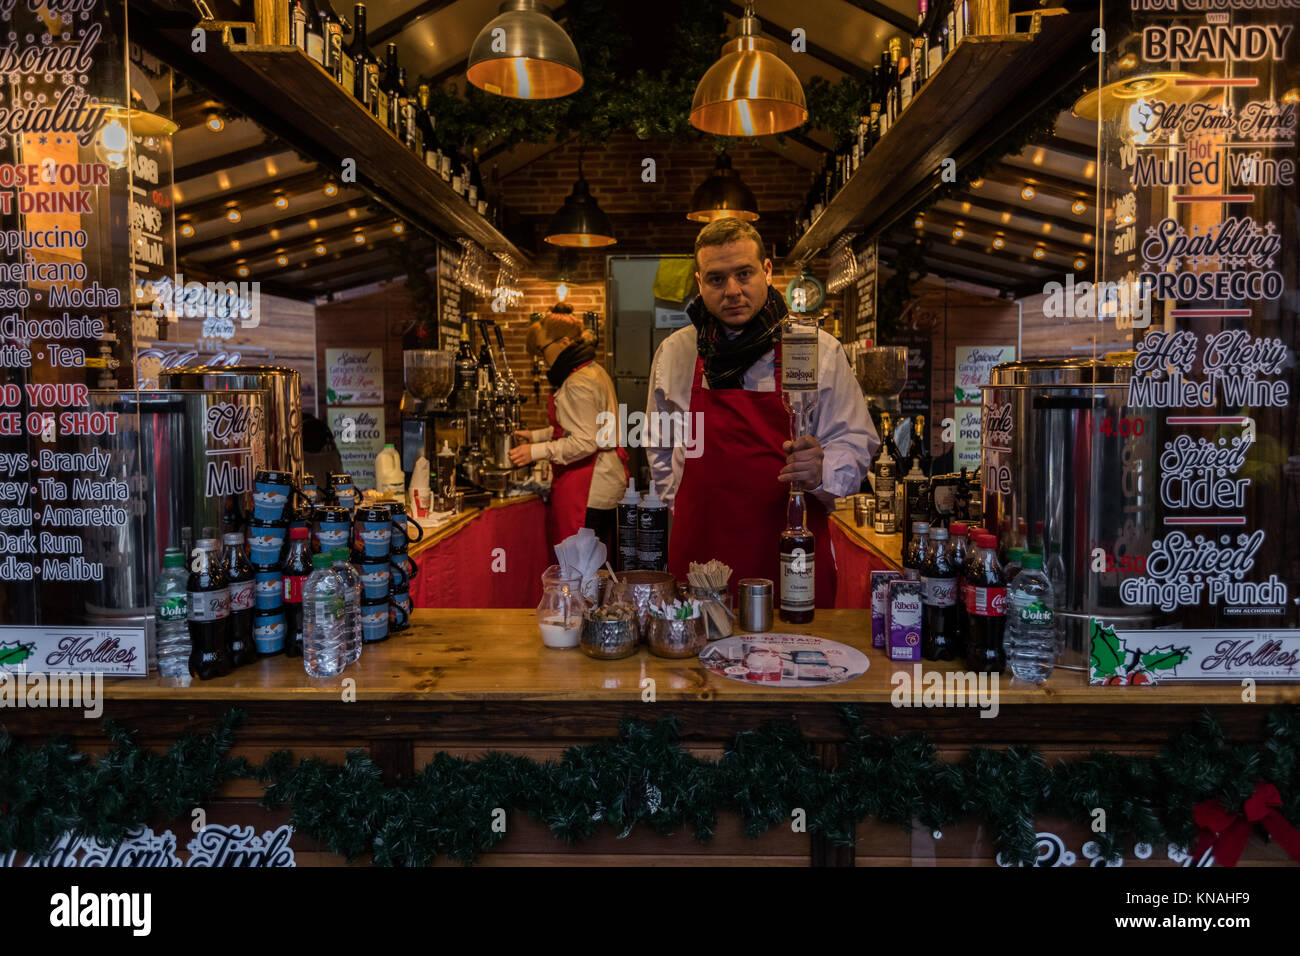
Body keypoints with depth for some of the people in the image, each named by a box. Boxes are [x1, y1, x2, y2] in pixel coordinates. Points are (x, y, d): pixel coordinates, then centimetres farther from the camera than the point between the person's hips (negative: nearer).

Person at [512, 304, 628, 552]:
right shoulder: (593, 371, 16)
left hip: (586, 488, -11)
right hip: (602, 481, 11)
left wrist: (537, 451, -18)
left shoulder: (579, 384, -16)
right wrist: (535, 436, 20)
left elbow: (584, 442, -21)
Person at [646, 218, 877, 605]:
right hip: (701, 552, 2)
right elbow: (660, 447, 20)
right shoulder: (673, 354, 8)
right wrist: (684, 505, 11)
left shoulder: (821, 351, 1)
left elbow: (855, 440, 2)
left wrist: (820, 473, -18)